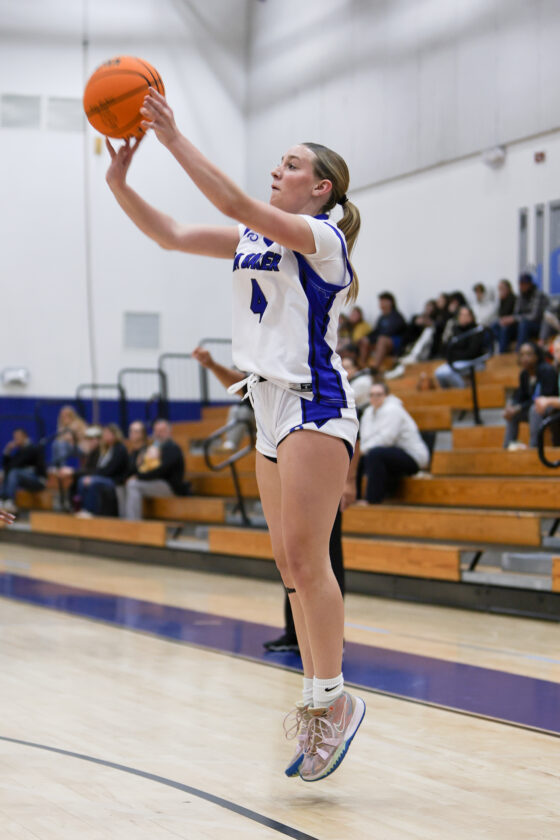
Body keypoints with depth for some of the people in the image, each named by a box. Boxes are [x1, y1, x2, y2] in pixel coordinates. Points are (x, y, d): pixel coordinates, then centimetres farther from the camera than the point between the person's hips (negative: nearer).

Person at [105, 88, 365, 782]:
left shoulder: (322, 235, -8)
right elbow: (171, 235, 10)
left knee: (305, 557, -11)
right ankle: (317, 703, 11)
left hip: (313, 404, -8)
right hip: (271, 408, 8)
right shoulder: (255, 239, 15)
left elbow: (237, 205, -22)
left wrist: (175, 139, -22)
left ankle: (334, 699, -4)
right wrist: (120, 184, -3)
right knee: (291, 563, 7)